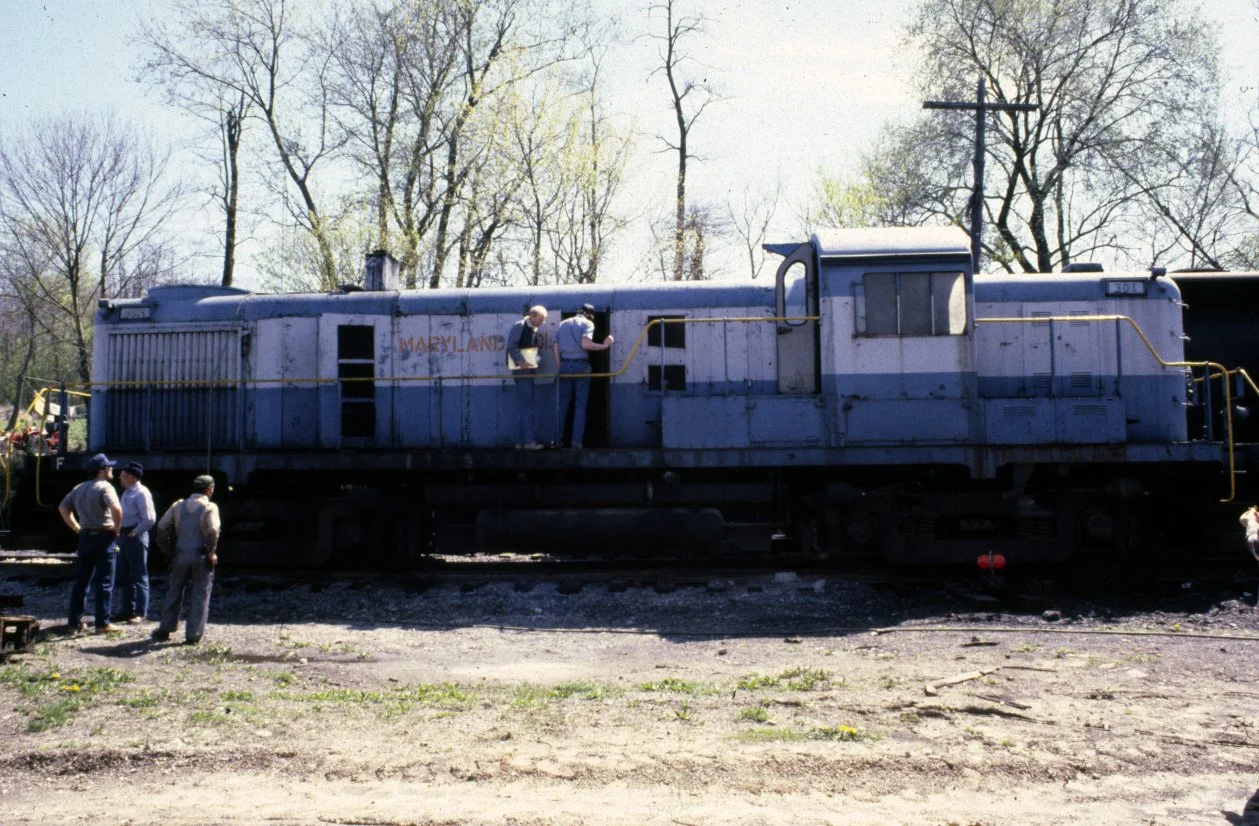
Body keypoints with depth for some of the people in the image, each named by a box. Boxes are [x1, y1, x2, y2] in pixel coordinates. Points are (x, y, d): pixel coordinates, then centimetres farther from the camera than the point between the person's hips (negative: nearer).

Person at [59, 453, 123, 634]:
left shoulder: (79, 488, 13)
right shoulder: (104, 487, -11)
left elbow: (62, 507, 21)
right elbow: (116, 508, -27)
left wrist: (76, 528, 17)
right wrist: (116, 528, -12)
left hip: (85, 537, 7)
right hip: (103, 537, -7)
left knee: (81, 581, 12)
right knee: (104, 582, -2)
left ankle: (75, 622, 14)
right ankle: (102, 623, -2)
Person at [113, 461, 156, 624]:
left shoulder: (141, 493, -15)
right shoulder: (127, 492, 14)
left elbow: (150, 520, -20)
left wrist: (134, 533, -16)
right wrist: (121, 534, 12)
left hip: (135, 537, -10)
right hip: (123, 536, 10)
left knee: (139, 576, -2)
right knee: (124, 576, 15)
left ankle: (141, 613, 3)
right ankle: (127, 610, 24)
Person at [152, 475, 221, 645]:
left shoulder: (178, 505, 7)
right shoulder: (210, 507, -7)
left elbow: (161, 526, 4)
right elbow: (213, 530, -21)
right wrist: (212, 552, -9)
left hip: (180, 555, 4)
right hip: (201, 555, -4)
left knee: (174, 592, 16)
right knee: (200, 595, 4)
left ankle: (165, 630, 19)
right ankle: (193, 635, 2)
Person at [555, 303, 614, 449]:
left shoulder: (562, 324, 15)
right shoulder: (587, 323, -1)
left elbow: (556, 348, 11)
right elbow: (585, 344, -17)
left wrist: (560, 367, 13)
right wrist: (604, 345, -8)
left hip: (564, 366, 4)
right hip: (581, 366, -4)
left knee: (562, 404, 10)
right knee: (580, 405, 2)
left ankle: (557, 439, 7)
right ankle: (577, 441, -2)